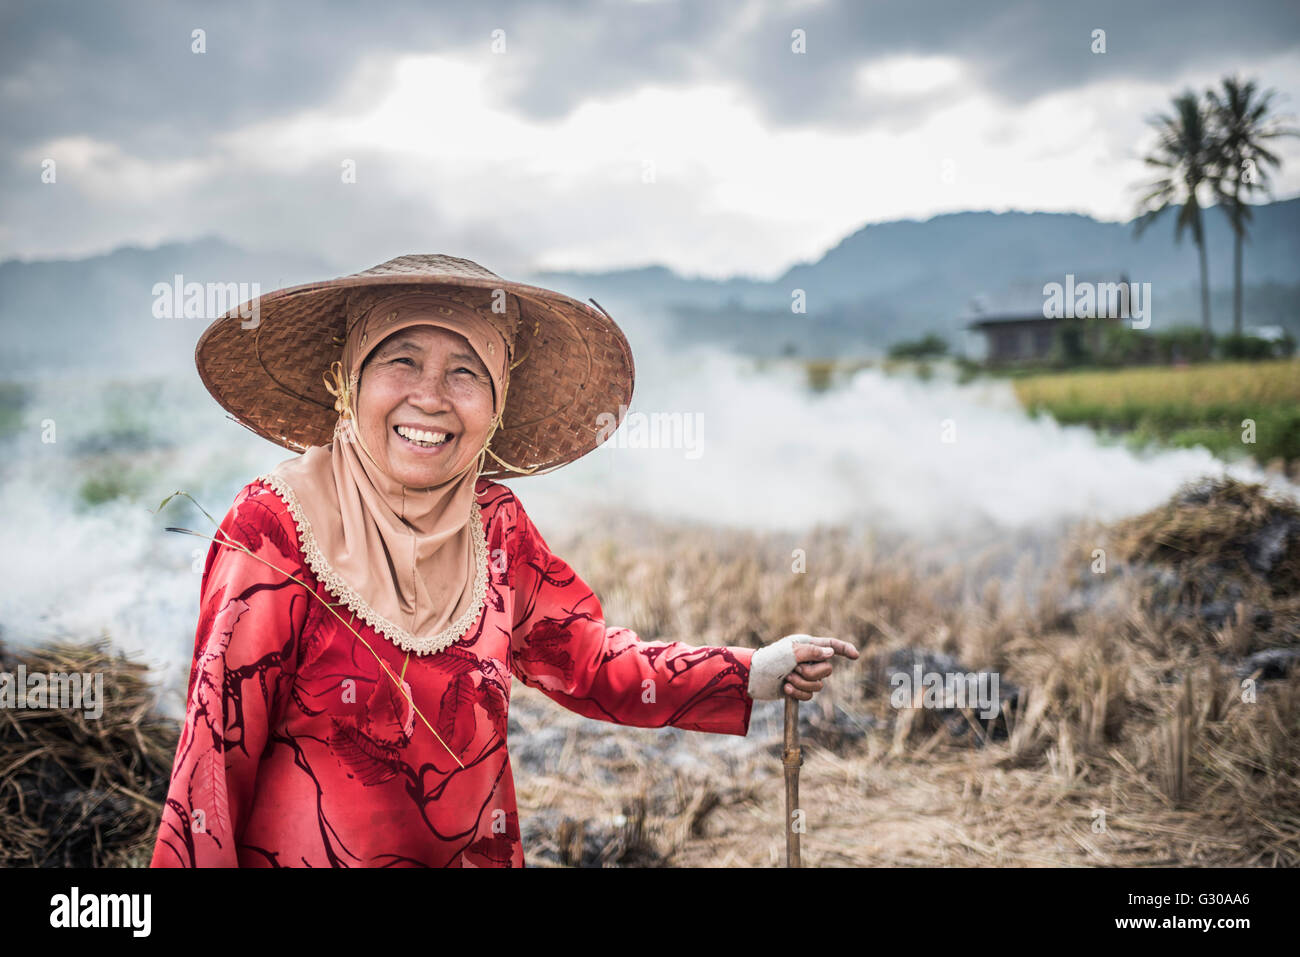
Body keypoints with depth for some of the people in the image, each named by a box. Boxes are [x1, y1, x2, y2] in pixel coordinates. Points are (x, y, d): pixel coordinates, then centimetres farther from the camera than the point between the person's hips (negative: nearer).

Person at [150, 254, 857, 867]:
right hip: (301, 853, -4)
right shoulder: (275, 527, -18)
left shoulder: (496, 526, -4)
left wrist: (755, 674, -9)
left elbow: (594, 663, 1)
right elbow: (218, 739, -15)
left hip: (477, 853, 5)